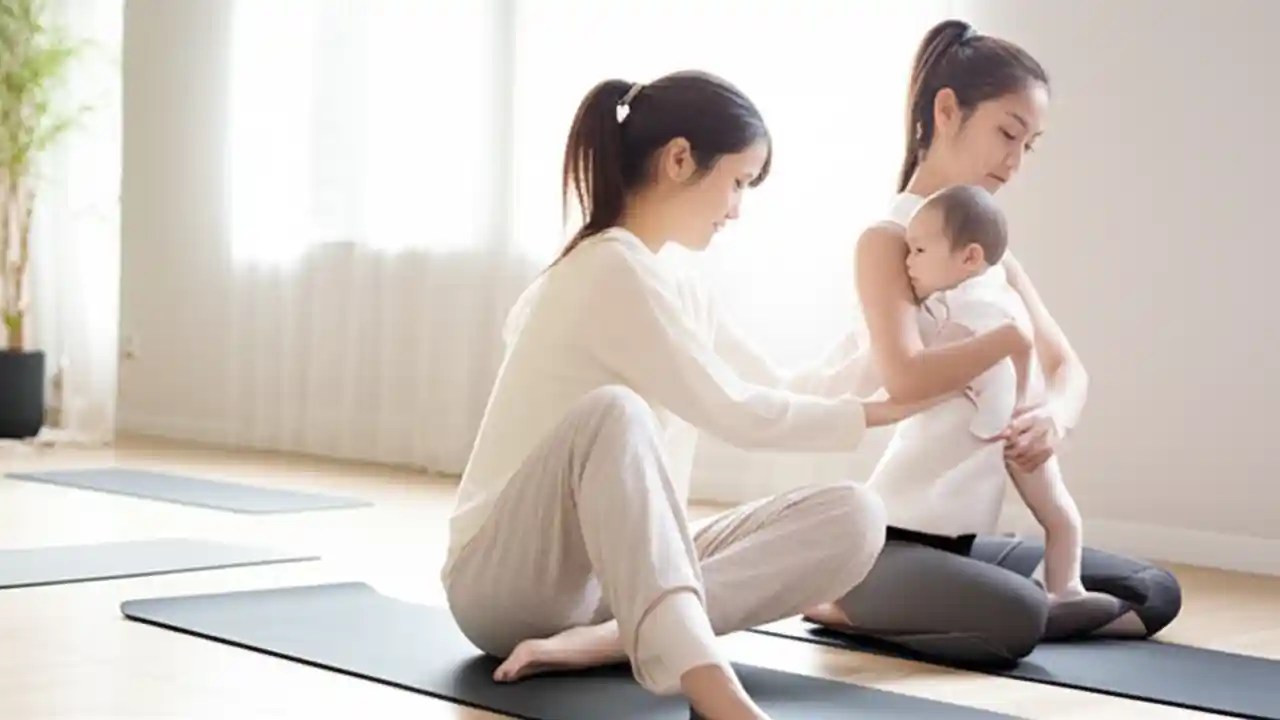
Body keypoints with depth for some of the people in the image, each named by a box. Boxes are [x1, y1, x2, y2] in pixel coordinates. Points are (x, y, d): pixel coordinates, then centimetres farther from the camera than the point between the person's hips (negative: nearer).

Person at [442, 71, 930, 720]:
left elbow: (775, 393, 20)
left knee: (851, 518, -9)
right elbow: (730, 412, -17)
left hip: (621, 565, 8)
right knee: (611, 412, -38)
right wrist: (870, 414, -7)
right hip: (508, 577, -8)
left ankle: (605, 636, -23)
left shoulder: (674, 287, 13)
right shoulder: (613, 268, -16)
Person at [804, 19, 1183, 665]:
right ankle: (846, 606, -8)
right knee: (1018, 619, -35)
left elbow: (1069, 368, 6)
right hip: (885, 538, -9)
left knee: (1155, 594, 8)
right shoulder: (886, 240, -12)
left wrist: (1056, 416, -18)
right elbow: (905, 379, -29)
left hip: (963, 536, 9)